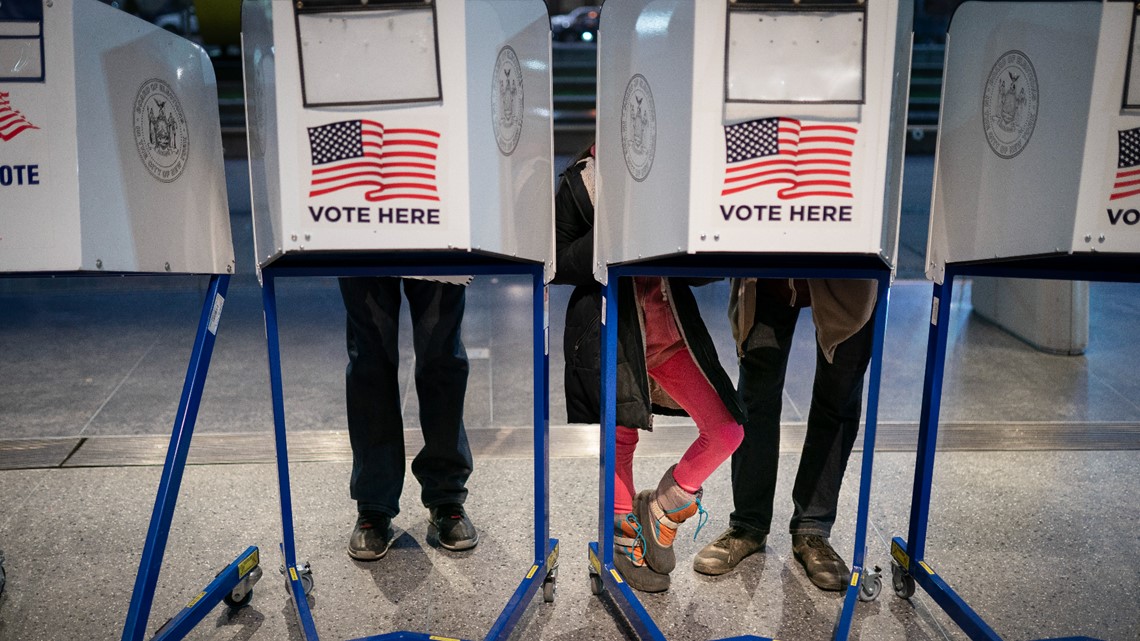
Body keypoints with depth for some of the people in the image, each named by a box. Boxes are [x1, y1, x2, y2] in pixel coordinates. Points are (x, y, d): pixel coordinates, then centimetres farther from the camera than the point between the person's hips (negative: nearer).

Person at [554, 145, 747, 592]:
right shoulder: (581, 182, -4)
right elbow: (561, 268, -7)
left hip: (670, 331, 3)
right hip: (608, 333, -3)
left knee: (726, 429, -3)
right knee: (619, 439, 11)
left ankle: (660, 509, 21)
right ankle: (625, 539, 34)